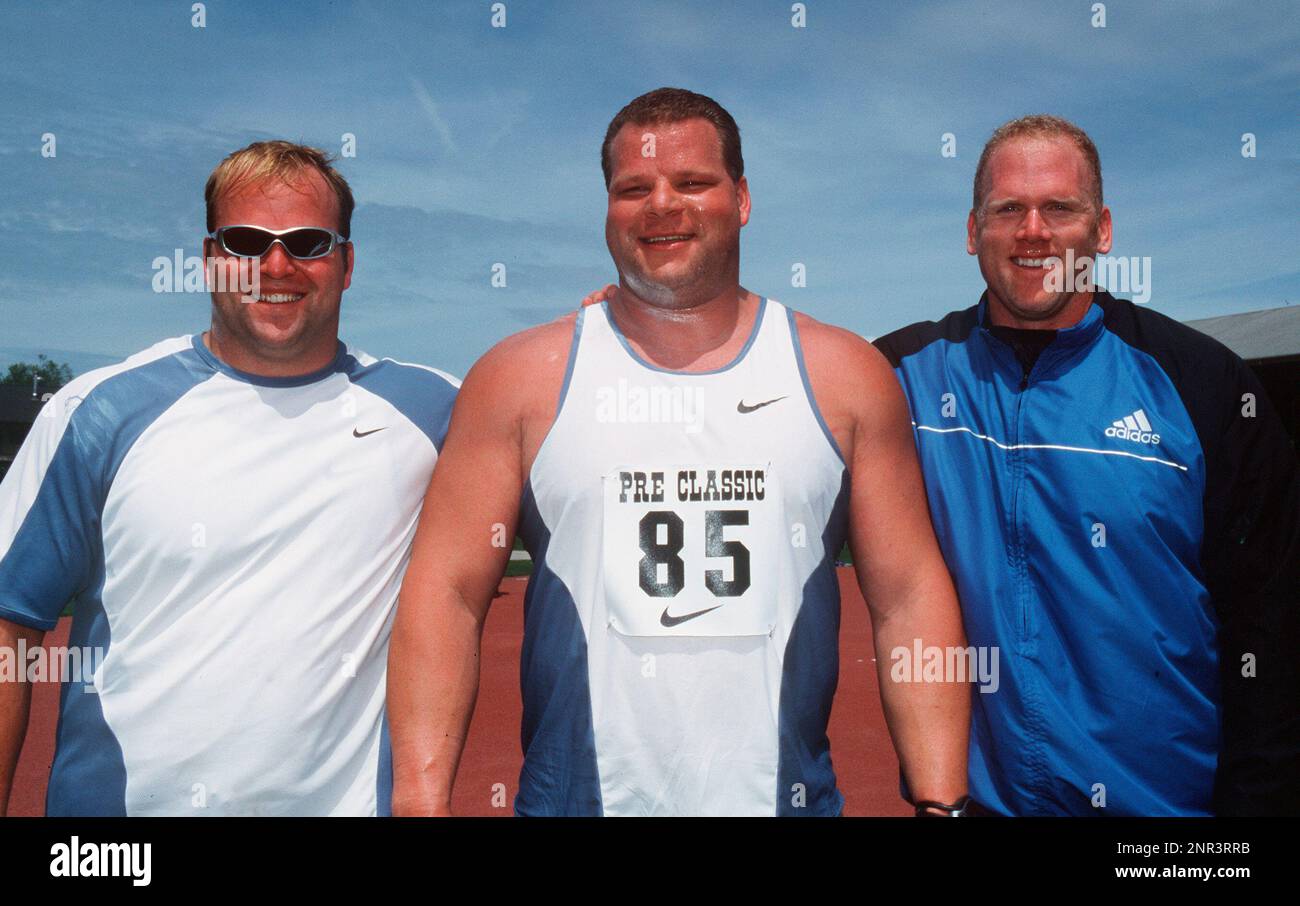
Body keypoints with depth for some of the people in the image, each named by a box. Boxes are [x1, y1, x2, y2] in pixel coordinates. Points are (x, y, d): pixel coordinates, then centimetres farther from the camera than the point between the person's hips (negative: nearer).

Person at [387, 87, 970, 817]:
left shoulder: (846, 375, 1)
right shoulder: (521, 379, -2)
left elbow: (911, 597, 0)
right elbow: (446, 595, -4)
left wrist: (941, 799, -6)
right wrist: (423, 801, -12)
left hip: (787, 796, 1)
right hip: (572, 797, 0)